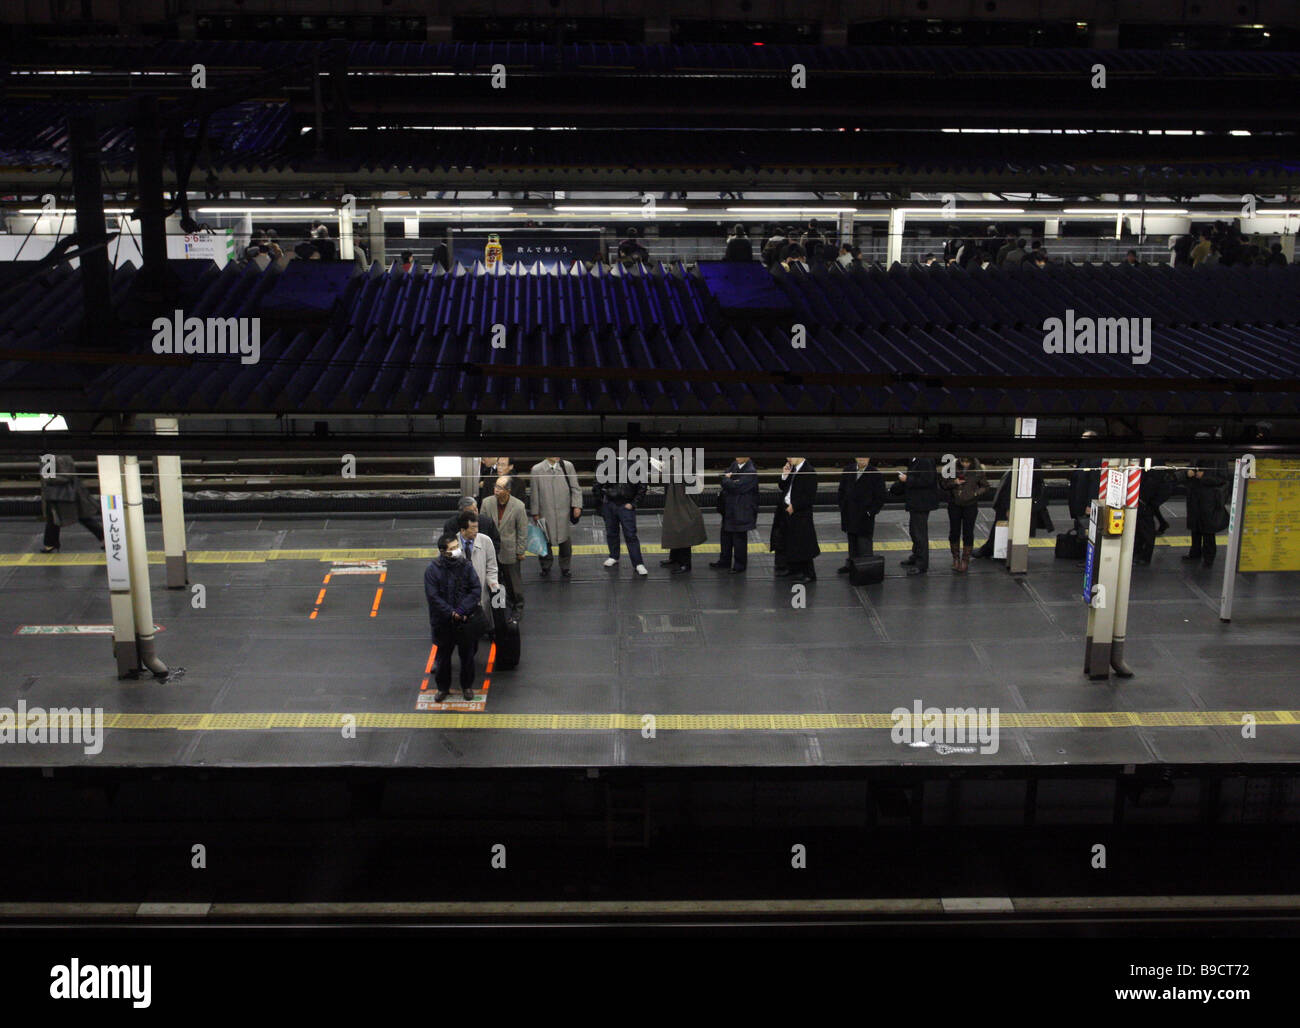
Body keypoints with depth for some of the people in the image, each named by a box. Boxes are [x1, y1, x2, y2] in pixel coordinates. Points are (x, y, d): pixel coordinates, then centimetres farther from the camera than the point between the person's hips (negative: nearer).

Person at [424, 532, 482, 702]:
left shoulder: (466, 565, -5)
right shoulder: (433, 569, -12)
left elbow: (476, 590, -8)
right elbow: (433, 596, -14)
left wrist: (461, 611, -17)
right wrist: (451, 613, -19)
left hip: (466, 620, 2)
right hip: (443, 622, -2)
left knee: (467, 654, 13)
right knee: (443, 656, 12)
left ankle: (467, 686, 32)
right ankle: (443, 687, 30)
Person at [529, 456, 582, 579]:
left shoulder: (568, 467, 0)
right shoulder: (537, 470, -3)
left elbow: (575, 488, 3)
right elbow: (534, 493, 1)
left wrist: (577, 505, -7)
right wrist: (535, 513, 1)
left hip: (564, 512, 1)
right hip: (545, 513, 0)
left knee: (565, 541, 8)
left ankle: (565, 568, 25)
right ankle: (545, 567, 30)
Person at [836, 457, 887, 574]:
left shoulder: (875, 474, -7)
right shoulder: (847, 470, 6)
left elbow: (881, 497, -4)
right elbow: (842, 491, 14)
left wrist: (871, 511, -9)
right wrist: (843, 508, 6)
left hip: (865, 516, -4)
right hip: (849, 515, 4)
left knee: (864, 542, -5)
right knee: (852, 542, 14)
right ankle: (851, 564, 25)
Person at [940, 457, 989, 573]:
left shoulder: (977, 470, -8)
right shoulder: (952, 468, -8)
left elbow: (985, 487, 3)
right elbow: (942, 484, 0)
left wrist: (976, 493, -16)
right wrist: (953, 483, -18)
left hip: (970, 506, -1)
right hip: (954, 505, 1)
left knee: (968, 533, 3)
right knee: (954, 532, 8)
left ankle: (965, 560, 15)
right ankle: (956, 558, 25)